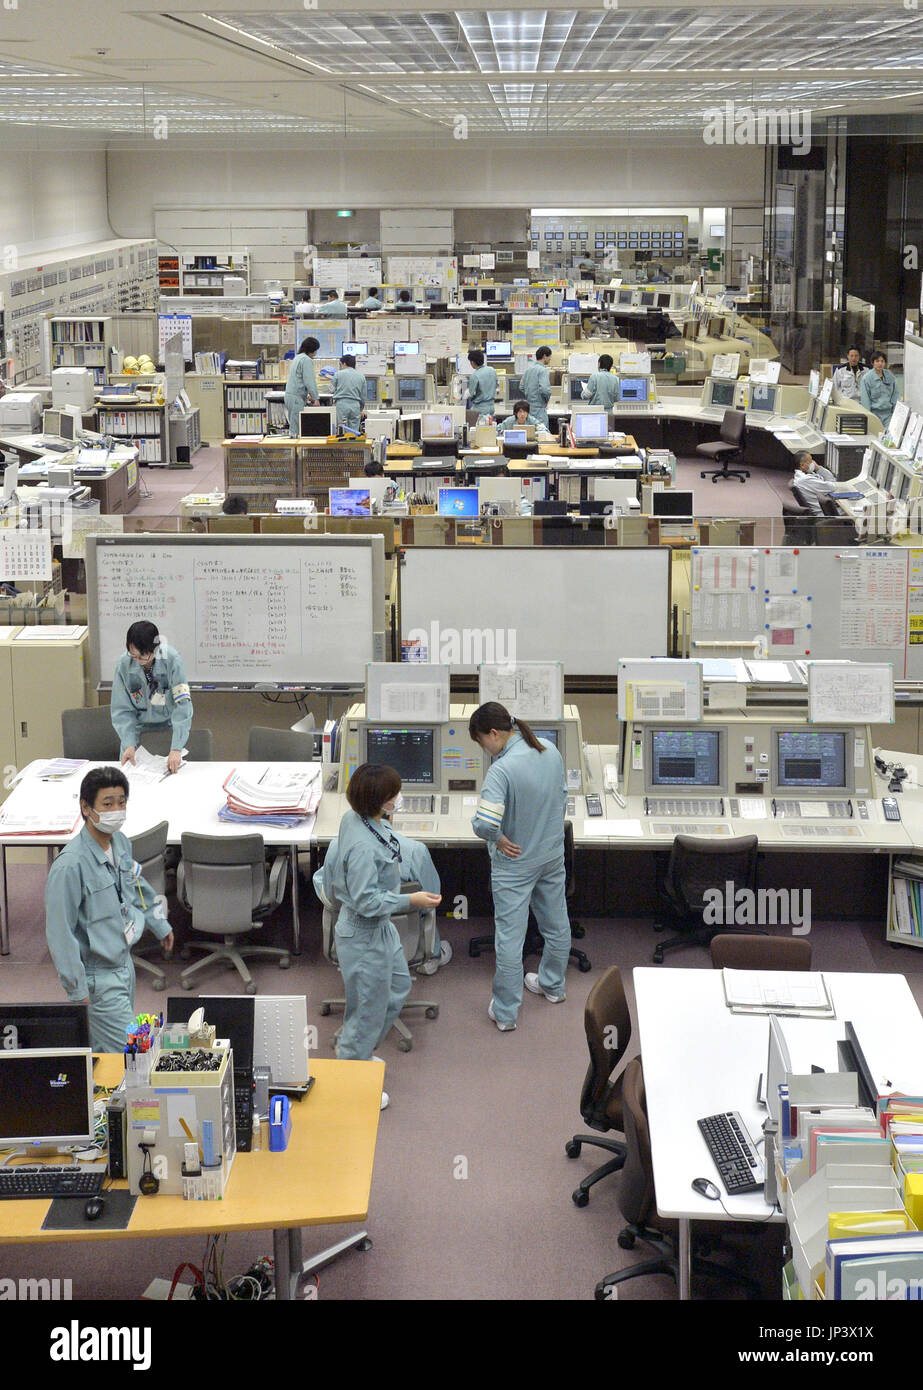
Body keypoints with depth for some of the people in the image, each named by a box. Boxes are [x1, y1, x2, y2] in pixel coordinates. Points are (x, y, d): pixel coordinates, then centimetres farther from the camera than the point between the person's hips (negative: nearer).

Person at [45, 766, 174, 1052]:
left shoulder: (121, 843, 0)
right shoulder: (70, 864, -25)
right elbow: (60, 931, -22)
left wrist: (160, 926, 31)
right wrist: (77, 988, -20)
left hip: (124, 962, 8)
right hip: (98, 977, -8)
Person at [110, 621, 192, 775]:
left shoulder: (172, 660, -25)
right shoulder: (124, 663, -19)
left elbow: (183, 705, -28)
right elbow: (122, 710, -11)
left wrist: (176, 748, -36)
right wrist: (129, 744, -25)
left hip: (169, 724, -1)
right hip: (139, 726, 1)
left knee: (174, 767, -11)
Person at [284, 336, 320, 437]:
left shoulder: (298, 357, 18)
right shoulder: (307, 360, -12)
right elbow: (309, 381, -17)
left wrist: (307, 395, 28)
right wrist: (316, 398, -12)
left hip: (289, 394, 10)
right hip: (297, 397, -10)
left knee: (293, 427, 10)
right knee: (297, 431, -9)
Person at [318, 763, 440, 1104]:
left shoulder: (353, 819, -4)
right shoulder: (363, 846, -34)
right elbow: (366, 902, -29)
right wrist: (411, 900, -25)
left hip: (380, 926, 10)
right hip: (365, 936, -10)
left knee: (398, 986, 27)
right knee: (369, 1006, 7)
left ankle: (352, 1048, 45)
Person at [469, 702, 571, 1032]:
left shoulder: (501, 770, -29)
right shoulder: (550, 751, -6)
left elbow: (484, 823, -37)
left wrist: (499, 839, -17)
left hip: (515, 864, -7)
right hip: (553, 855, 7)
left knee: (509, 937, 4)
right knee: (556, 924, 23)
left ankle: (505, 1013, 14)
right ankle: (552, 985, 44)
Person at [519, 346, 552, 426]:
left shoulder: (528, 368, 12)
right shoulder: (543, 370, -13)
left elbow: (521, 387, 15)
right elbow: (544, 389, -24)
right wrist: (547, 398, -5)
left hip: (528, 406, 8)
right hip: (539, 407, -8)